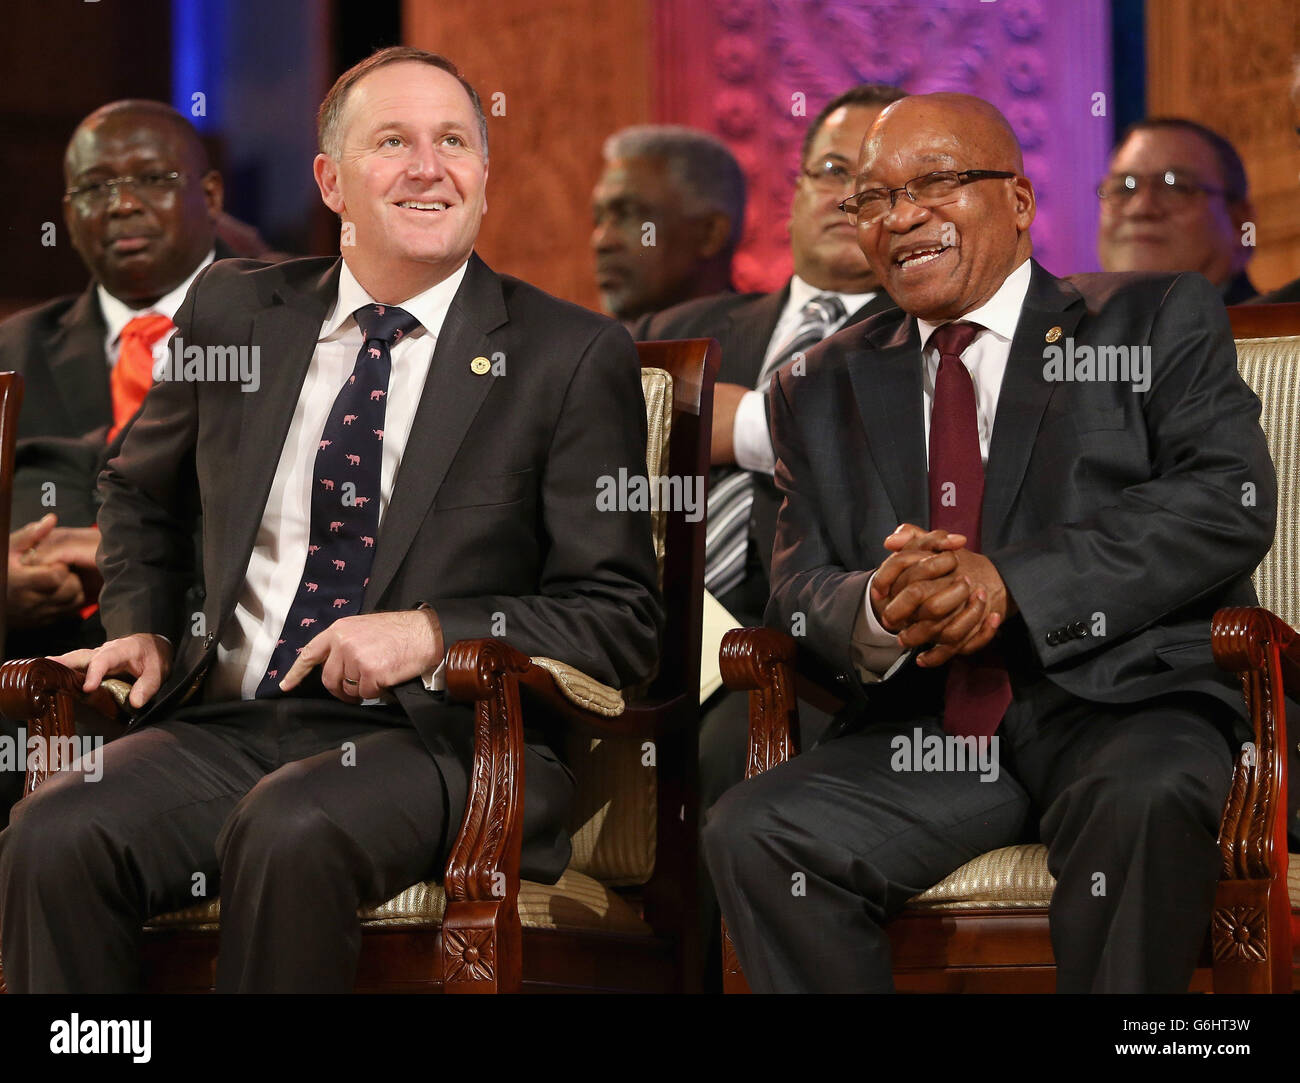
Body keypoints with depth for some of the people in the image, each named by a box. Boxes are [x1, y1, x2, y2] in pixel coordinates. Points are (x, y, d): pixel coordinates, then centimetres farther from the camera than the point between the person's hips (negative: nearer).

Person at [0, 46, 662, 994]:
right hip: (226, 726, 4)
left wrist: (433, 632, -13)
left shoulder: (574, 357, 2)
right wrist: (143, 627, 14)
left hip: (433, 739, -3)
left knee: (290, 831, -36)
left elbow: (622, 624, 0)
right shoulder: (233, 312, 14)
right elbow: (143, 496, 33)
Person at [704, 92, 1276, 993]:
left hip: (1126, 708, -3)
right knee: (752, 835, -24)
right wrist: (877, 613, -14)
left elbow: (1229, 504, -6)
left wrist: (1010, 584, -16)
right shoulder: (824, 388, 20)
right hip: (919, 733, 3)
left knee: (1140, 800, -37)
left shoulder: (1159, 321, 9)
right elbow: (800, 587, 12)